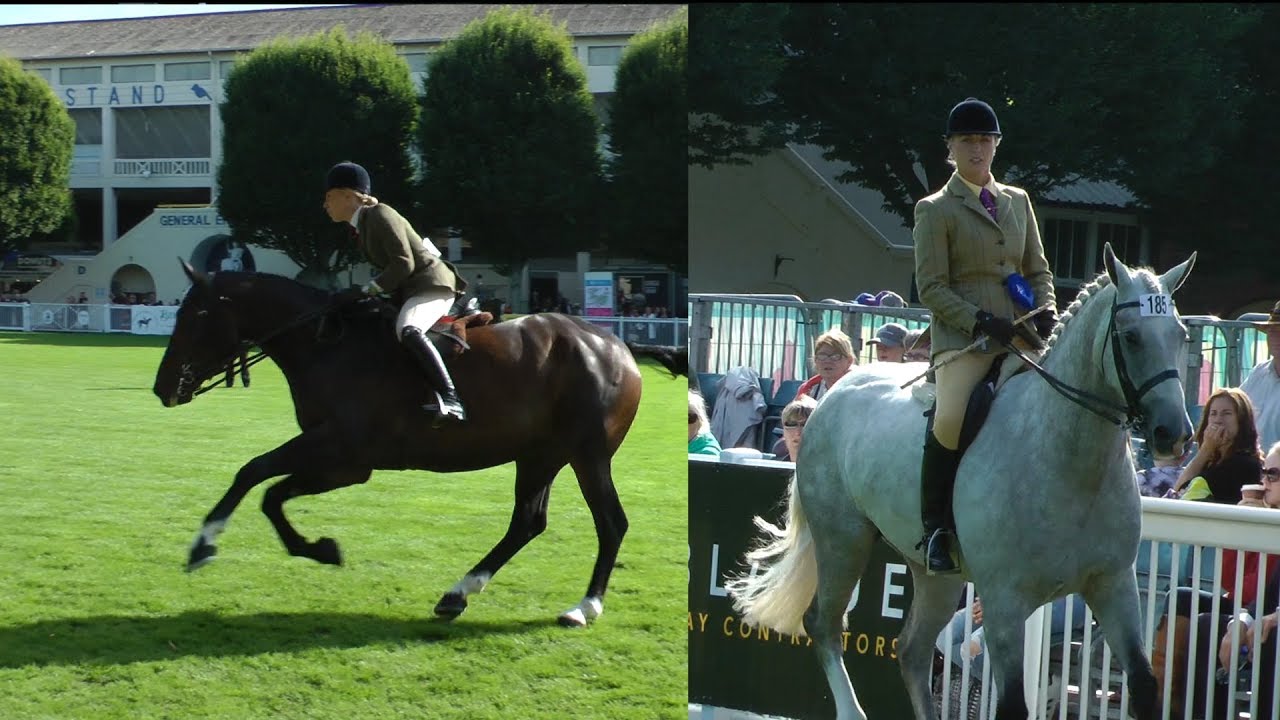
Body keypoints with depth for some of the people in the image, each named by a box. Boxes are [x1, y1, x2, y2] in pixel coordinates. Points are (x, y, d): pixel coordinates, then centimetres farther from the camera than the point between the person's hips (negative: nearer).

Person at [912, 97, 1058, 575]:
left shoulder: (1018, 201, 19)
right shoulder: (935, 210, 3)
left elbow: (1037, 268, 22)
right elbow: (931, 287, -4)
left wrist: (1046, 310, 1)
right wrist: (979, 321, -16)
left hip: (1020, 335, 6)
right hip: (962, 338, -6)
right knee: (950, 419, -28)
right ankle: (934, 529, -12)